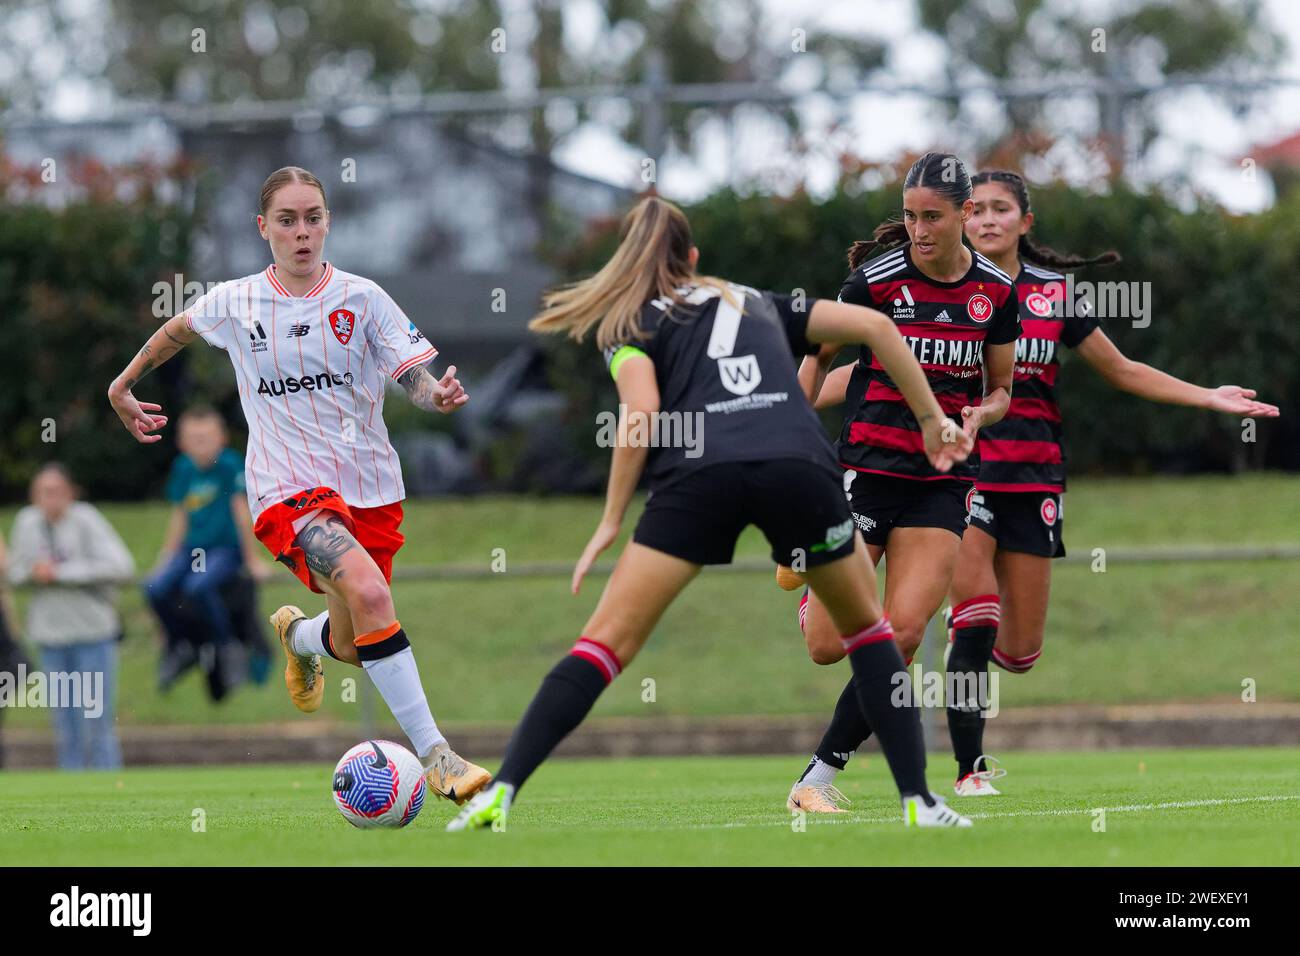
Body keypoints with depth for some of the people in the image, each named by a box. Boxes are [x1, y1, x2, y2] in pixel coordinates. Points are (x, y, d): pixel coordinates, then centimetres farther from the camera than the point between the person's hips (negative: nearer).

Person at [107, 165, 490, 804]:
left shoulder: (361, 298, -1)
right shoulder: (235, 304, 0)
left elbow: (416, 381, -6)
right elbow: (176, 331, 22)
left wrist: (439, 394, -29)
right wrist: (123, 386, 29)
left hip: (369, 485, 3)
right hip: (288, 488, -3)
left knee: (351, 647, 10)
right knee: (368, 591, -30)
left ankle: (296, 635, 51)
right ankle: (434, 756, -31)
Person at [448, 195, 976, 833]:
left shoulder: (630, 324, 21)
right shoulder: (759, 304, 33)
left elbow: (642, 412, 2)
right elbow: (874, 325, 25)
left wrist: (612, 520, 6)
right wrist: (931, 420, 29)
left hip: (700, 474, -2)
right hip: (799, 465, 2)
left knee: (606, 643, 1)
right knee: (866, 628, 23)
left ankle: (499, 794, -11)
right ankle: (918, 802, 13)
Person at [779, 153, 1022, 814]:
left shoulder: (996, 291, 3)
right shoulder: (877, 278, -7)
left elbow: (1001, 388, 15)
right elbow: (821, 356, 6)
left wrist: (978, 414, -8)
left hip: (943, 480, 2)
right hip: (868, 464, -2)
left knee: (903, 634, -14)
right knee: (827, 646, -6)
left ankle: (819, 777, -2)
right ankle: (813, 597, 34)